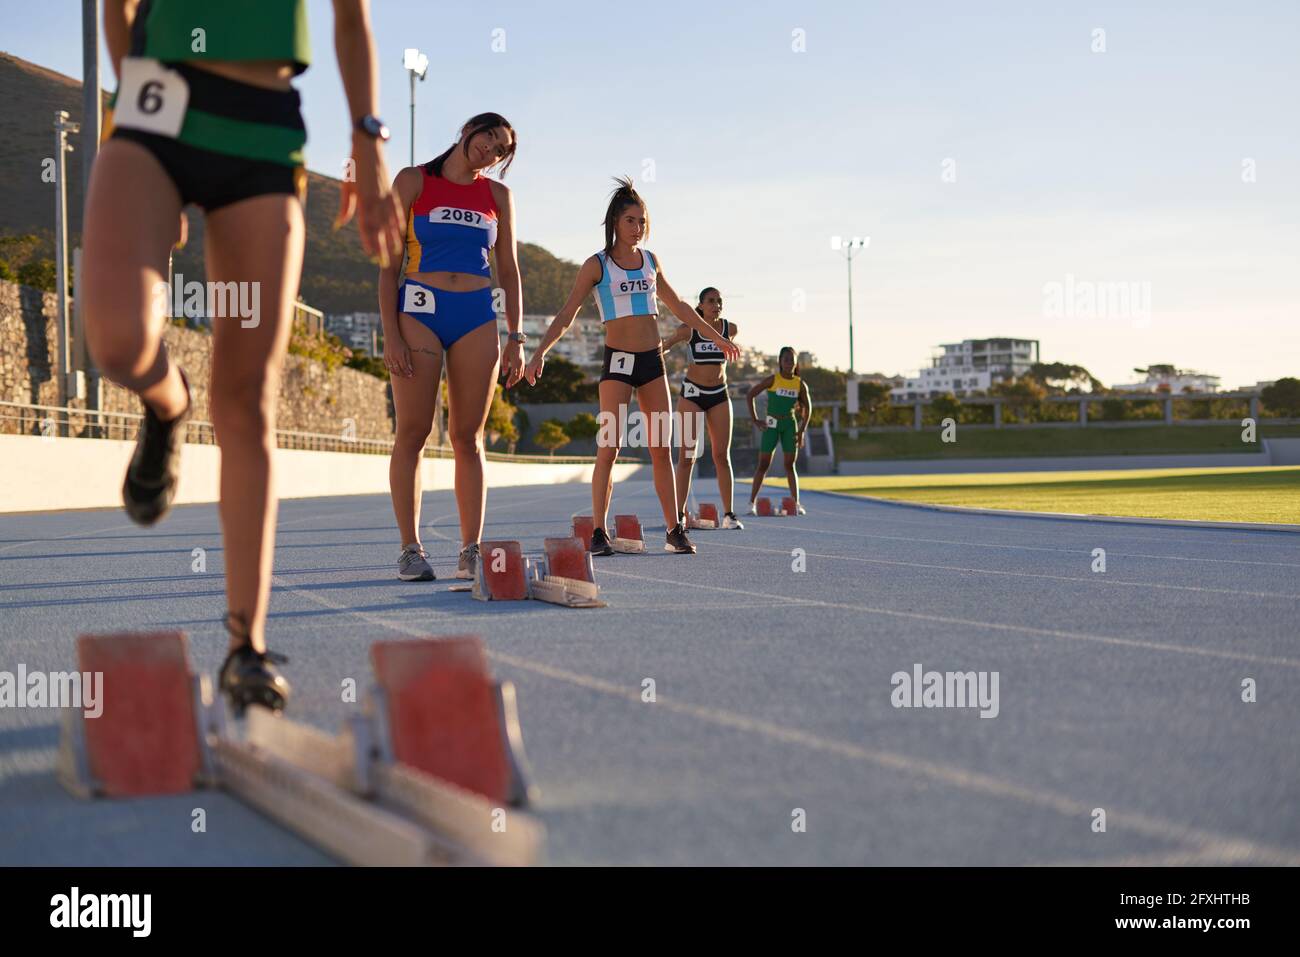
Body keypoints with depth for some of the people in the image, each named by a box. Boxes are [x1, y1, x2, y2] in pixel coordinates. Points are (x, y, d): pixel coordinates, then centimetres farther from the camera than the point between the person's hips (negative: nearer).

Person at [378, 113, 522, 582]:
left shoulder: (497, 195, 14)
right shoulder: (413, 181, 4)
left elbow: (509, 270, 15)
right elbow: (389, 263, 0)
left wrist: (516, 337, 5)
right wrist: (390, 333, -9)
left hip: (477, 317, 3)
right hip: (420, 310, -3)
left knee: (467, 438, 2)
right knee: (412, 433, -6)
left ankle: (471, 551, 3)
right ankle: (410, 548, -1)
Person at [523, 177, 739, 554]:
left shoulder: (650, 261, 10)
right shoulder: (597, 265, -3)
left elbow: (678, 306, 23)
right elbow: (567, 314, -6)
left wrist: (716, 337, 29)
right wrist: (540, 351, -19)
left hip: (652, 360, 4)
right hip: (618, 361, -4)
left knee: (662, 450, 4)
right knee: (608, 449, -11)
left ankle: (674, 530, 7)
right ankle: (598, 532, -7)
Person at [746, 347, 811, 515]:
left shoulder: (800, 384, 2)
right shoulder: (772, 380, -7)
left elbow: (807, 408, 10)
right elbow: (751, 395, -5)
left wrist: (802, 430, 3)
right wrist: (755, 419, -8)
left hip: (790, 425, 3)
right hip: (771, 424, -3)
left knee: (790, 465, 3)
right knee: (763, 464, -3)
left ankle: (796, 503, 2)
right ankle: (752, 502, 0)